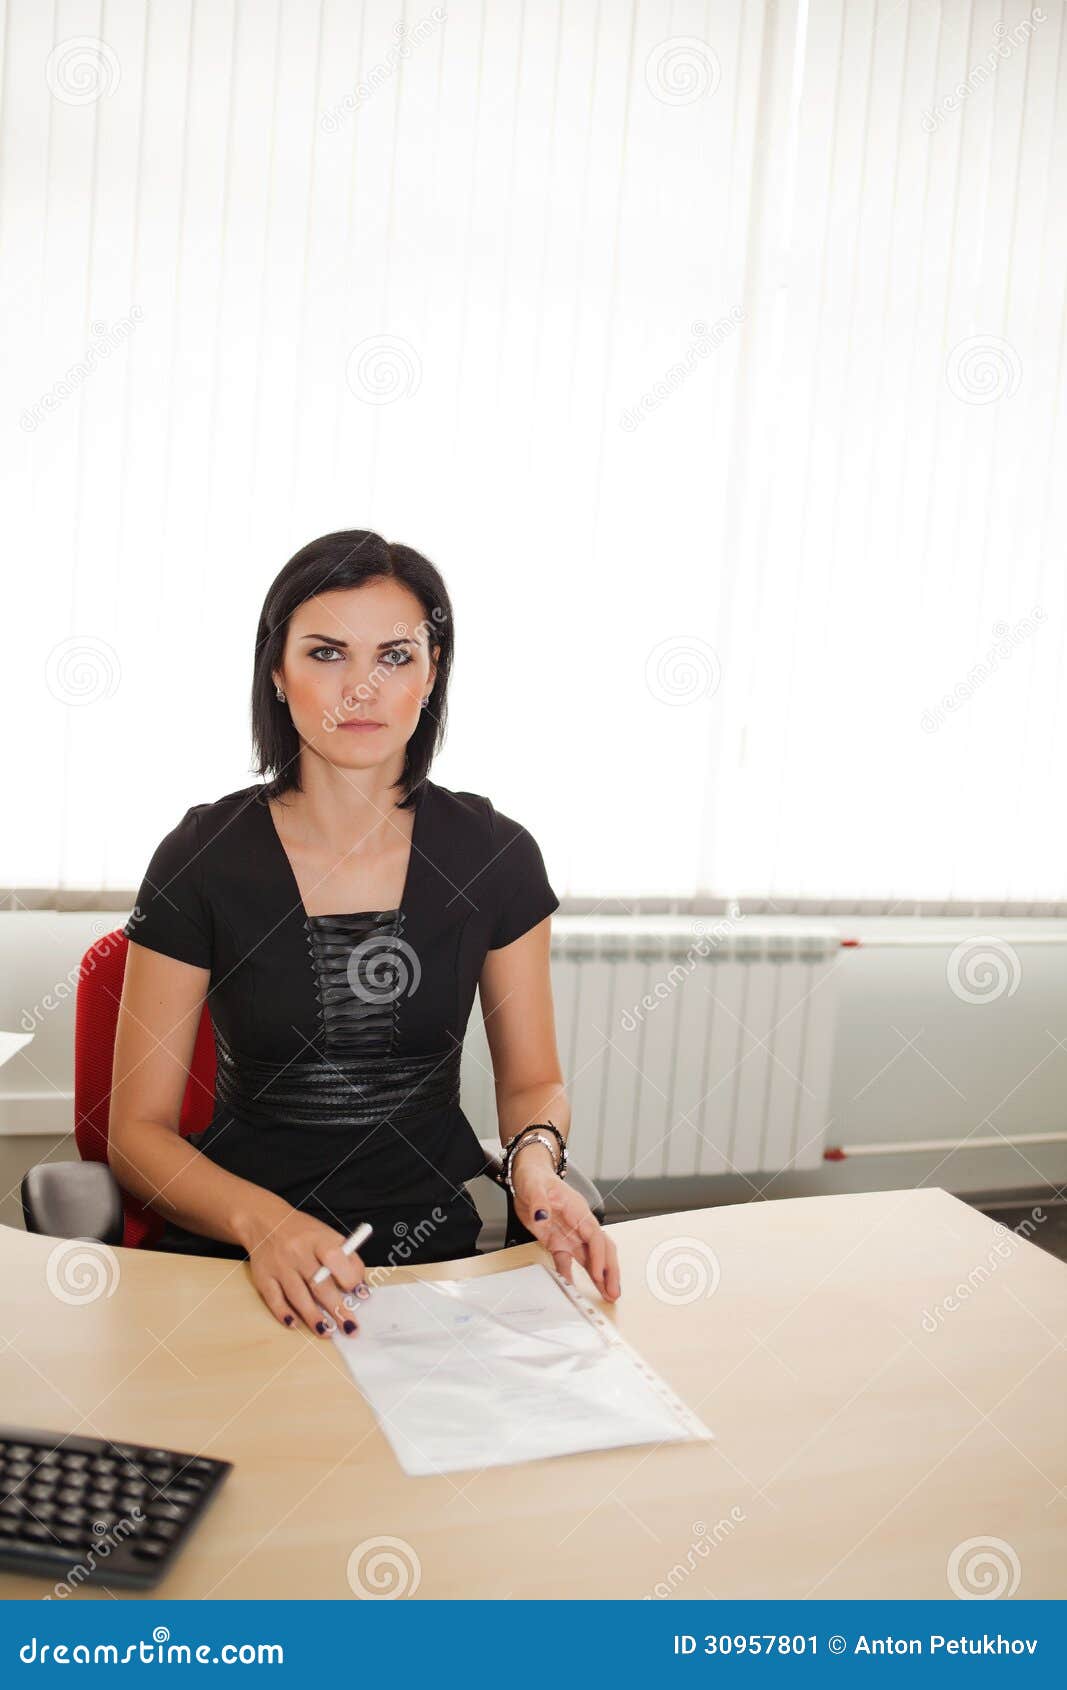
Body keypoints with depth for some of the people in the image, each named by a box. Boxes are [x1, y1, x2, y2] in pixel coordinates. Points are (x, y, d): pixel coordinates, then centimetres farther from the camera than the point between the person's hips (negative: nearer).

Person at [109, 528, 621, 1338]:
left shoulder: (495, 855, -1)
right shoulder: (203, 856, -5)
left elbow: (534, 1081, 11)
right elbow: (138, 1129, -4)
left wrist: (536, 1158, -12)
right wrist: (260, 1220, -22)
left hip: (439, 1242, 2)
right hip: (237, 1252, -2)